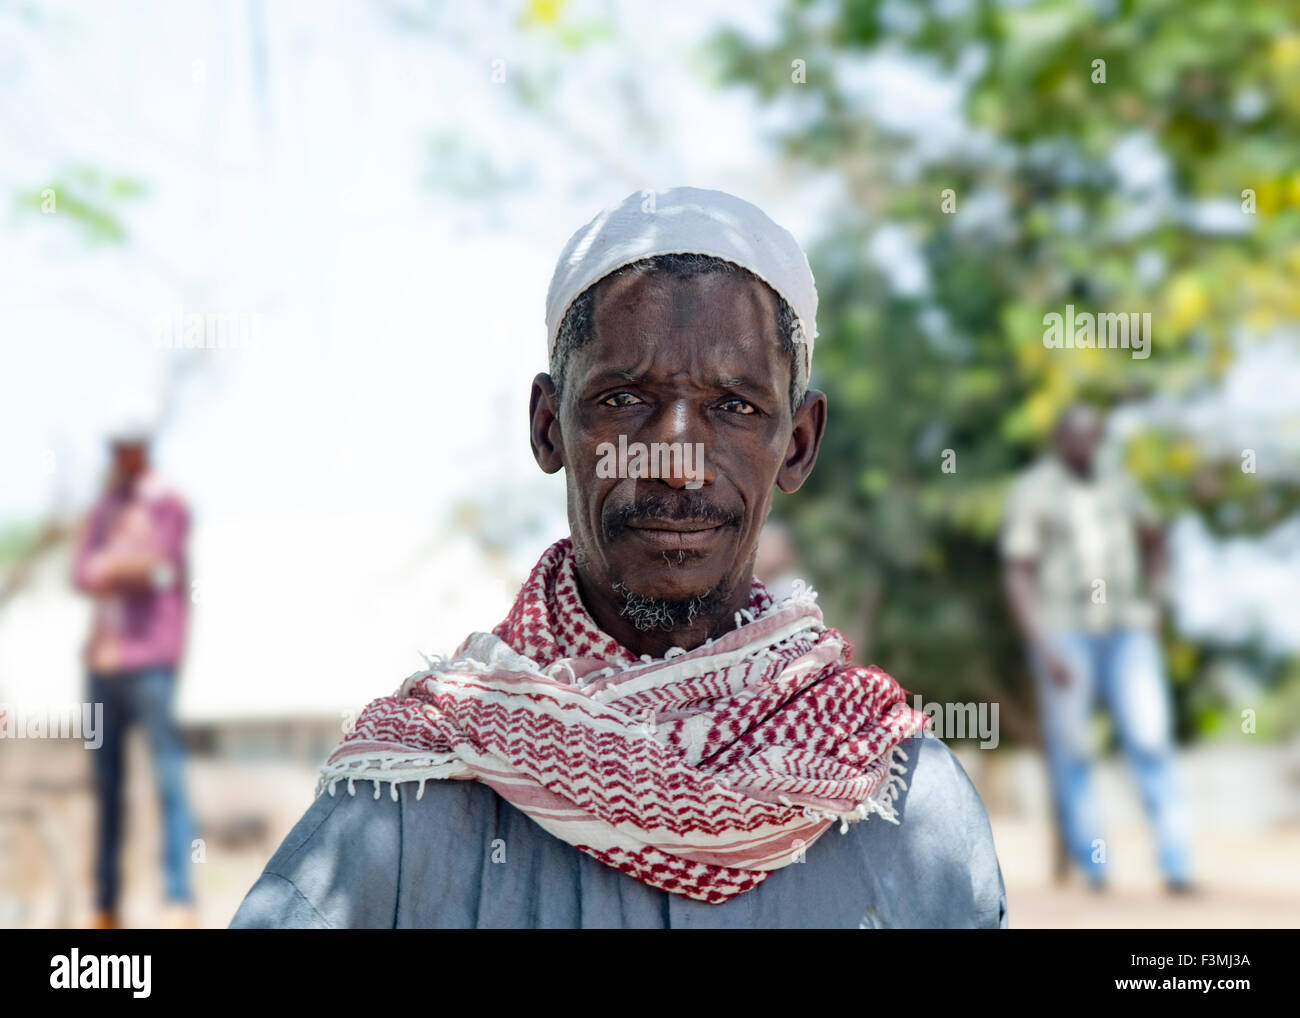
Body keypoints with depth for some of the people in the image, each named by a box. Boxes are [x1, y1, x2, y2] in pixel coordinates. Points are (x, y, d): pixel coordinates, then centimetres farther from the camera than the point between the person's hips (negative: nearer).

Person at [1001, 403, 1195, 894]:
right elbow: (1018, 577, -10)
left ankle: (1177, 866, -7)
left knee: (1150, 741, -7)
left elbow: (1154, 538, 27)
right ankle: (1092, 871, 8)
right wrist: (1043, 649, -19)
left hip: (1126, 634, 3)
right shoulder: (1031, 493, -5)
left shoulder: (1118, 485, 9)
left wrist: (1149, 600, 12)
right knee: (1071, 752, 0)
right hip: (1062, 636, -3)